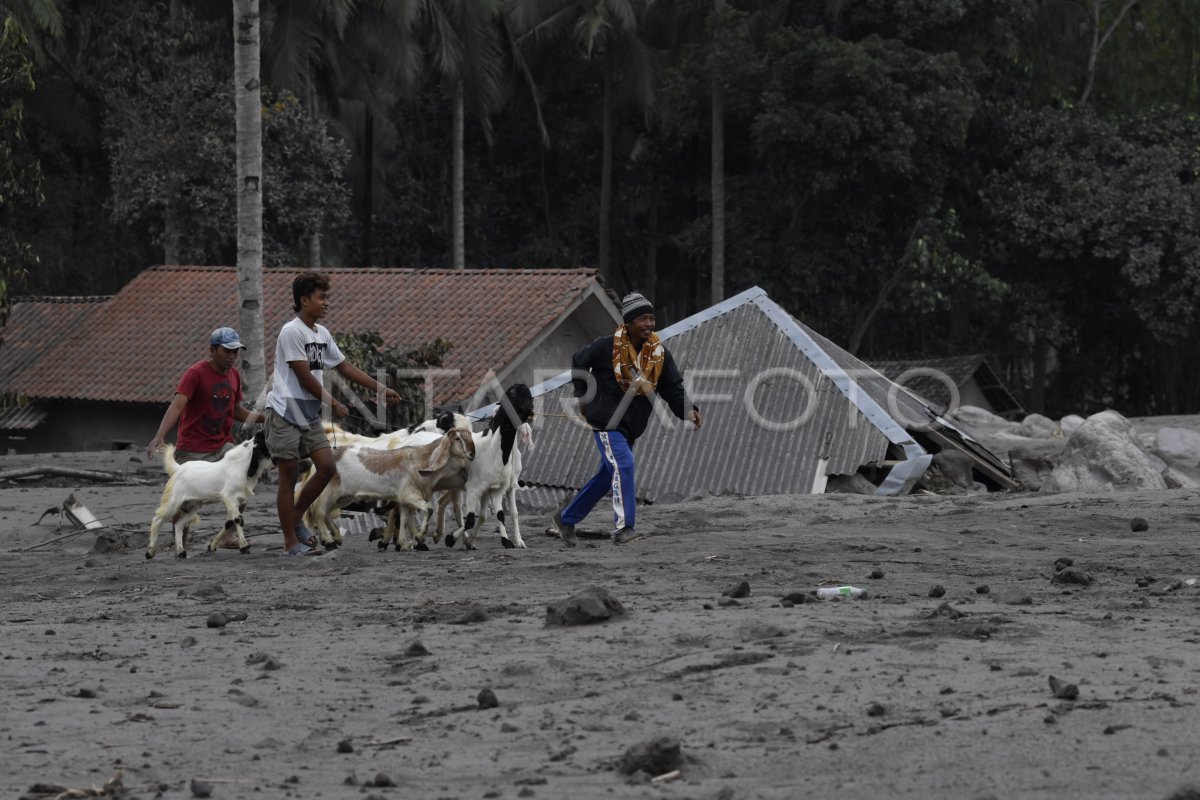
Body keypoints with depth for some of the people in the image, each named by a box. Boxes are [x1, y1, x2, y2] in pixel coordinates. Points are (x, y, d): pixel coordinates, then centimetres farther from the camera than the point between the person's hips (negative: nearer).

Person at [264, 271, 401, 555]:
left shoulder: (322, 333, 10)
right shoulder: (292, 332, -15)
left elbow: (344, 367, 17)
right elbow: (305, 377, -16)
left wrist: (381, 389, 12)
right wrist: (335, 405, -9)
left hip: (310, 415, 8)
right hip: (285, 412, -8)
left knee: (327, 467, -2)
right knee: (289, 476, -4)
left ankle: (295, 518, 17)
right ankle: (291, 542, 1)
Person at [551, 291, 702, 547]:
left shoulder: (659, 353, 0)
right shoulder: (607, 347, -13)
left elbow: (673, 388, -2)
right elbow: (578, 362, 3)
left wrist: (688, 411, -19)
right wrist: (584, 398, 0)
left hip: (631, 426, 7)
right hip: (606, 421, -7)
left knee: (607, 476, 16)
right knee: (623, 466, -24)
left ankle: (566, 518, 32)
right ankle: (622, 528, -23)